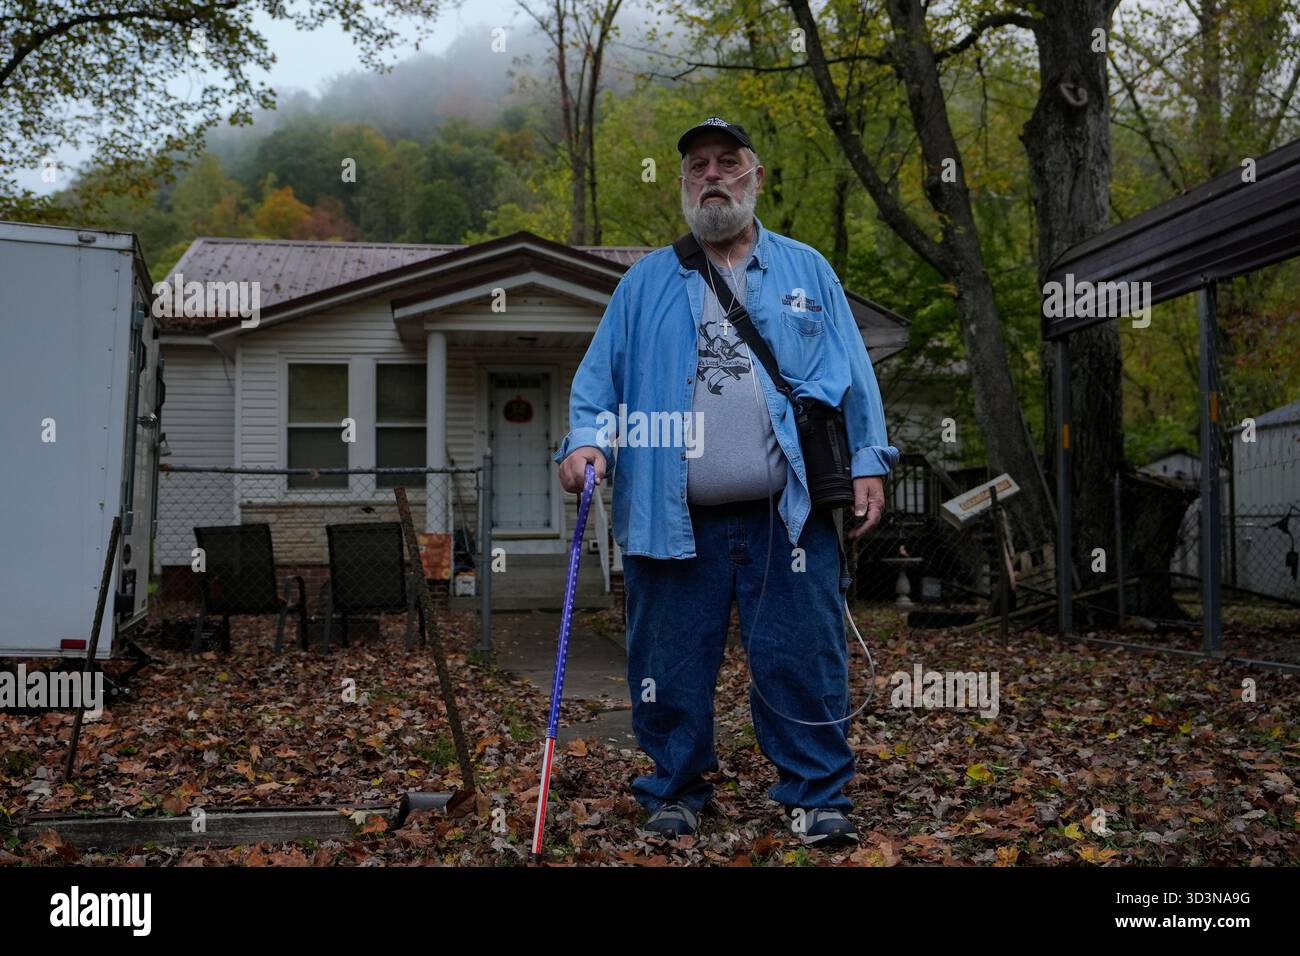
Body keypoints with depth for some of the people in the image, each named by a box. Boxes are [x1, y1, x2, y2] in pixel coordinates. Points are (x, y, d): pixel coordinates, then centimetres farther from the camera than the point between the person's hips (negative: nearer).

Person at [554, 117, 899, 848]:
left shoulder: (807, 271, 13)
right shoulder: (645, 283, 14)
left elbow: (853, 377, 9)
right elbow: (600, 375, 9)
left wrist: (867, 464, 0)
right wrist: (587, 439, -10)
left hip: (789, 513, -1)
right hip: (674, 518, 1)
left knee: (802, 658, -1)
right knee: (671, 665, 7)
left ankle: (816, 796, 12)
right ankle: (676, 790, 23)